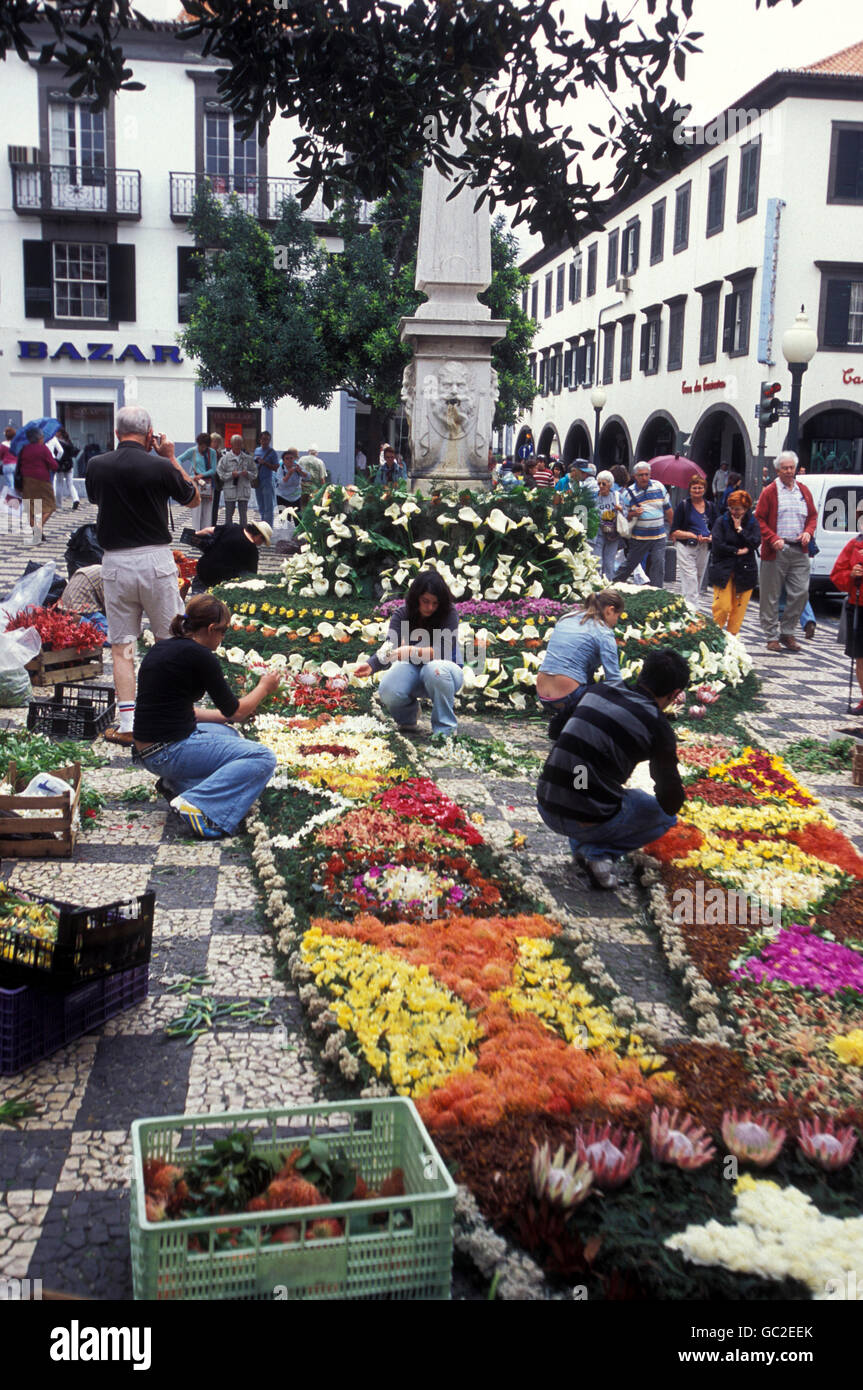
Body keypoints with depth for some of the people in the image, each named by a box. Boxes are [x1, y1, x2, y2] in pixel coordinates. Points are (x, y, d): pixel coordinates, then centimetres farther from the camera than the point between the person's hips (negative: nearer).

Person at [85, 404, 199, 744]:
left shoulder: (96, 465, -1)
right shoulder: (159, 467, -9)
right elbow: (194, 498, 8)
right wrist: (171, 457, 11)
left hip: (115, 563, 2)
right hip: (155, 560, -2)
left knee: (121, 646, 6)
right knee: (168, 641, 11)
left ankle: (128, 724, 1)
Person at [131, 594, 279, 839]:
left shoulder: (160, 649, 13)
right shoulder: (199, 656, -13)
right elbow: (234, 711, -2)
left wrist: (228, 717, 26)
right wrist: (264, 688, 15)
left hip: (147, 752, 9)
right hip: (170, 752, -9)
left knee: (227, 732, 32)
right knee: (263, 758, -8)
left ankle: (175, 783, 13)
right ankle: (195, 803, -20)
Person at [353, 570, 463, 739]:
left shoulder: (448, 613, -15)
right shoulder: (402, 614, -7)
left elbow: (445, 651, -25)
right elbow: (389, 650, -16)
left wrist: (414, 652, -39)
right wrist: (371, 665, -37)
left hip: (444, 667, -2)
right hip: (413, 669, 3)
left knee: (436, 669, -40)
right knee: (388, 689, -30)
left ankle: (444, 729, -20)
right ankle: (408, 717, 8)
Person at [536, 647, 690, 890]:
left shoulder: (595, 690, 7)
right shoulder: (657, 726, -7)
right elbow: (671, 800, -1)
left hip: (546, 807, 5)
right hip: (589, 820, -5)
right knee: (666, 816, 21)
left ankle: (580, 844, 16)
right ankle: (598, 852, 1)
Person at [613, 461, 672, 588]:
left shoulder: (659, 487, 4)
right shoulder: (629, 493, -4)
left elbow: (667, 509, 14)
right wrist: (633, 514, -21)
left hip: (659, 536, 2)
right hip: (639, 537, -2)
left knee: (658, 565, -5)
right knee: (630, 563, 5)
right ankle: (615, 583, 23)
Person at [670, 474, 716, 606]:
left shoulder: (710, 507, 11)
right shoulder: (683, 505, -1)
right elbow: (674, 532, -5)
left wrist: (710, 538, -8)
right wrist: (693, 536, -16)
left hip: (704, 549, 5)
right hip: (686, 548, -5)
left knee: (698, 584, 10)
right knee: (690, 585, -13)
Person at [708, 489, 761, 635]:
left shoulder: (753, 523, 6)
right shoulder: (722, 521, 2)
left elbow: (755, 543, -9)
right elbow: (717, 545, -8)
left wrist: (739, 529, -11)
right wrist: (738, 551, -7)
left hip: (745, 571, 2)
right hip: (723, 569, -2)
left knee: (739, 608, 2)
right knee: (723, 607, -9)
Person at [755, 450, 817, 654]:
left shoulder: (804, 491, 13)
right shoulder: (770, 492, 0)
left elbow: (813, 516, 19)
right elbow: (759, 519, -2)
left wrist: (808, 532, -1)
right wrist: (773, 539, -14)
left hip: (800, 551, 4)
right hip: (776, 551, -4)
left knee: (801, 593, -1)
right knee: (771, 596, 1)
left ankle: (787, 633, 13)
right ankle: (772, 637, 9)